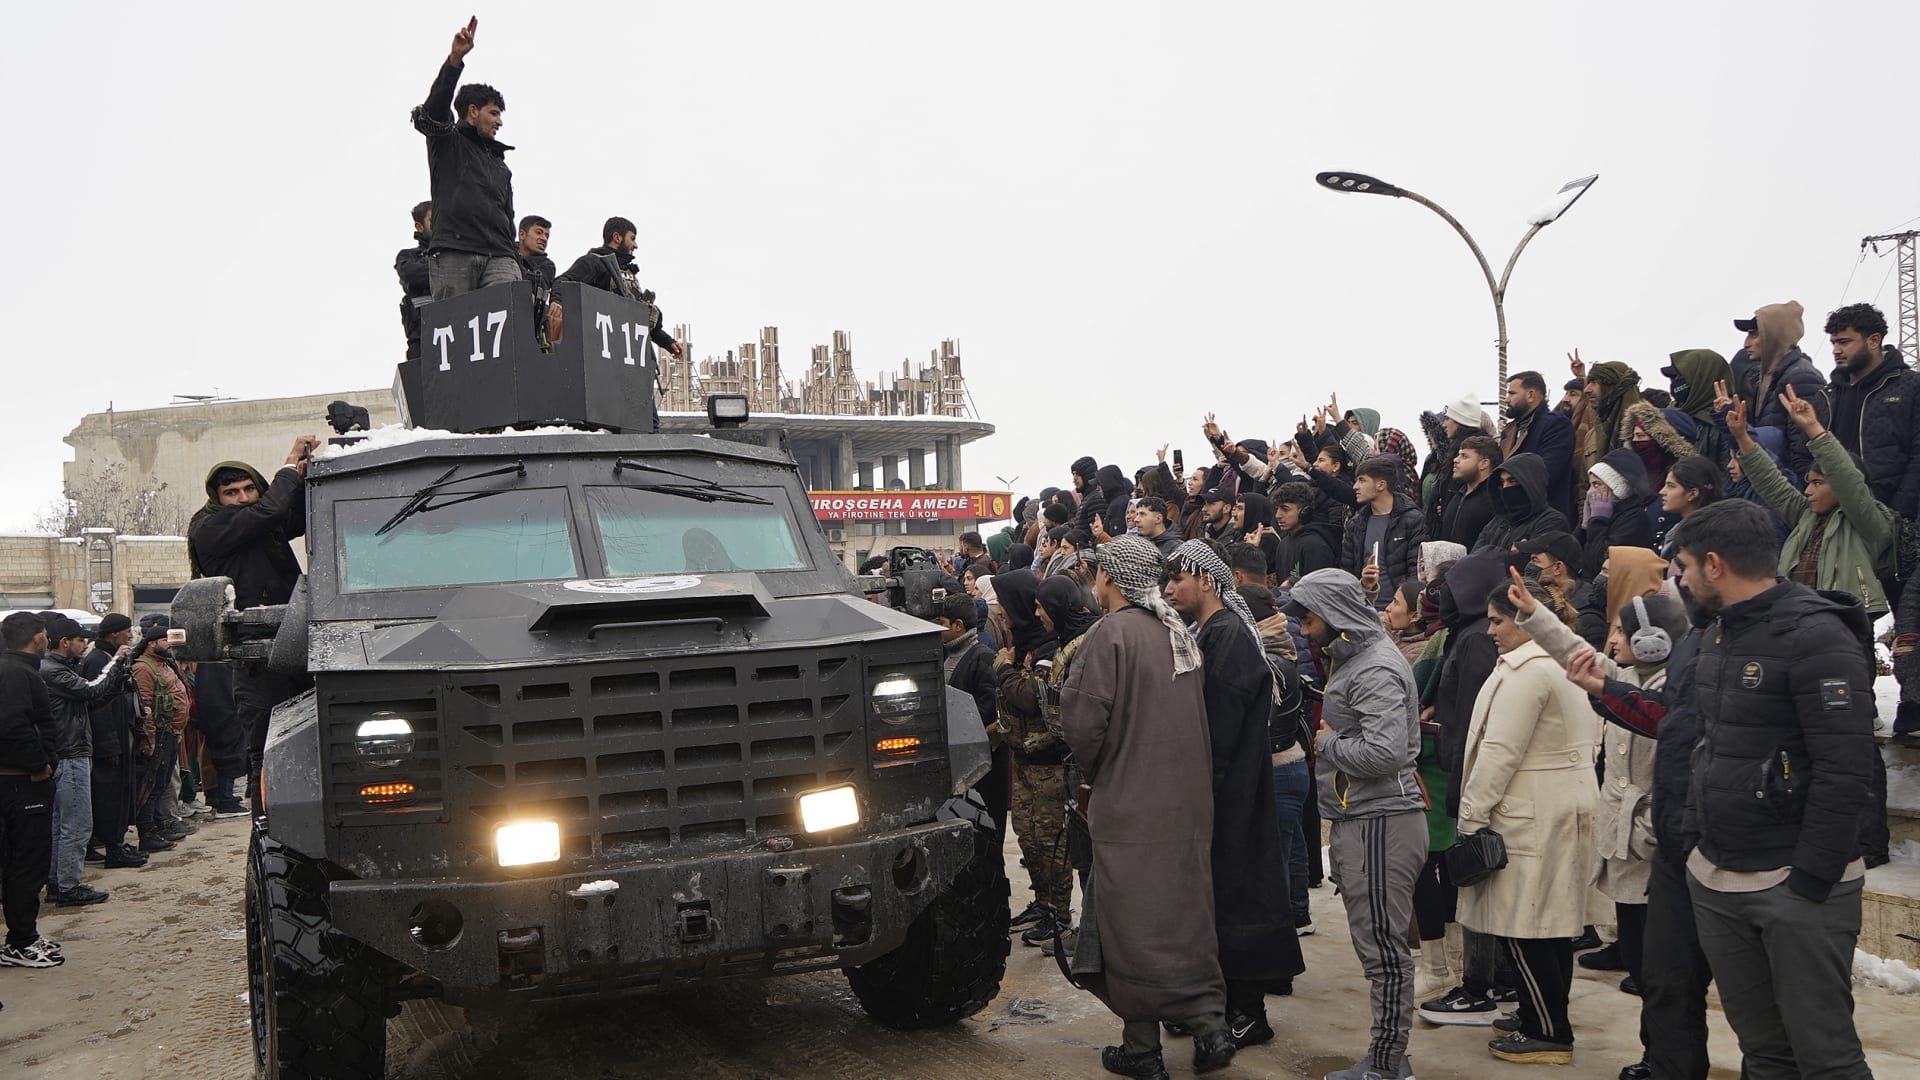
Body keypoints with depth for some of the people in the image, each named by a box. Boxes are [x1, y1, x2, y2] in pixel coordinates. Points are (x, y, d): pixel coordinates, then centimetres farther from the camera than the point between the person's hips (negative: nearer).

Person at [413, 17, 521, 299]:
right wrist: (455, 61, -17)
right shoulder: (447, 141, 17)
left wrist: (516, 265, 19)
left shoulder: (501, 166, 33)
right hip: (452, 255, -4)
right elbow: (432, 111, -5)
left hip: (498, 256, 4)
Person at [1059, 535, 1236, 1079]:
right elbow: (1196, 715, 14)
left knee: (1132, 923, 4)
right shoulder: (1178, 631, 8)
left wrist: (1092, 775, 0)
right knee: (1185, 912, 15)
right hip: (1188, 802, 7)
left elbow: (1082, 721, -20)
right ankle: (1210, 1024, 13)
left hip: (1130, 804, -7)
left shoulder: (1110, 633, -15)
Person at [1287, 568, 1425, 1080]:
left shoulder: (1376, 669, -17)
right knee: (1378, 945, 15)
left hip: (1381, 824, -10)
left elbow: (1384, 751, -27)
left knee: (1383, 947, -2)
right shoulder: (1354, 657, 15)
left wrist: (1328, 743, -12)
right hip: (1359, 821, 10)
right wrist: (1330, 737, 4)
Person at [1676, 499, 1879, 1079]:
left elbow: (1845, 771, -19)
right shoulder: (1720, 633, 12)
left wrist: (1810, 881, -19)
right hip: (1716, 879, 8)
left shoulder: (1814, 634, -15)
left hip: (1798, 884, -8)